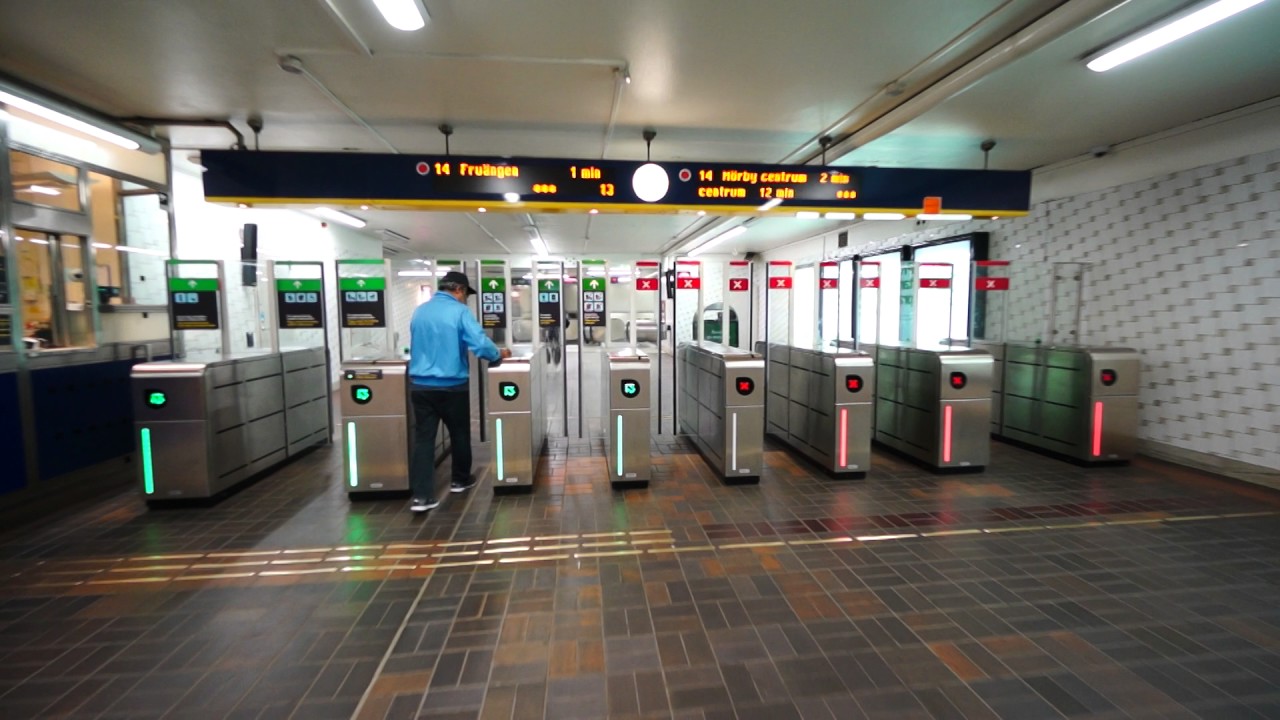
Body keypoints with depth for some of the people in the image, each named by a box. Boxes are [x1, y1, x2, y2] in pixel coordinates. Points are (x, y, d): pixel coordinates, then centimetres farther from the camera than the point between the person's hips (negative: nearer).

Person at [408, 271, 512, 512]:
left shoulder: (419, 311, 10)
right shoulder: (460, 311, -8)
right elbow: (480, 344, -18)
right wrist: (499, 354, 0)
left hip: (420, 385, 4)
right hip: (452, 385, -4)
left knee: (423, 438, 3)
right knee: (459, 434, 15)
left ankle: (422, 495, -1)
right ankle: (461, 480, 30)